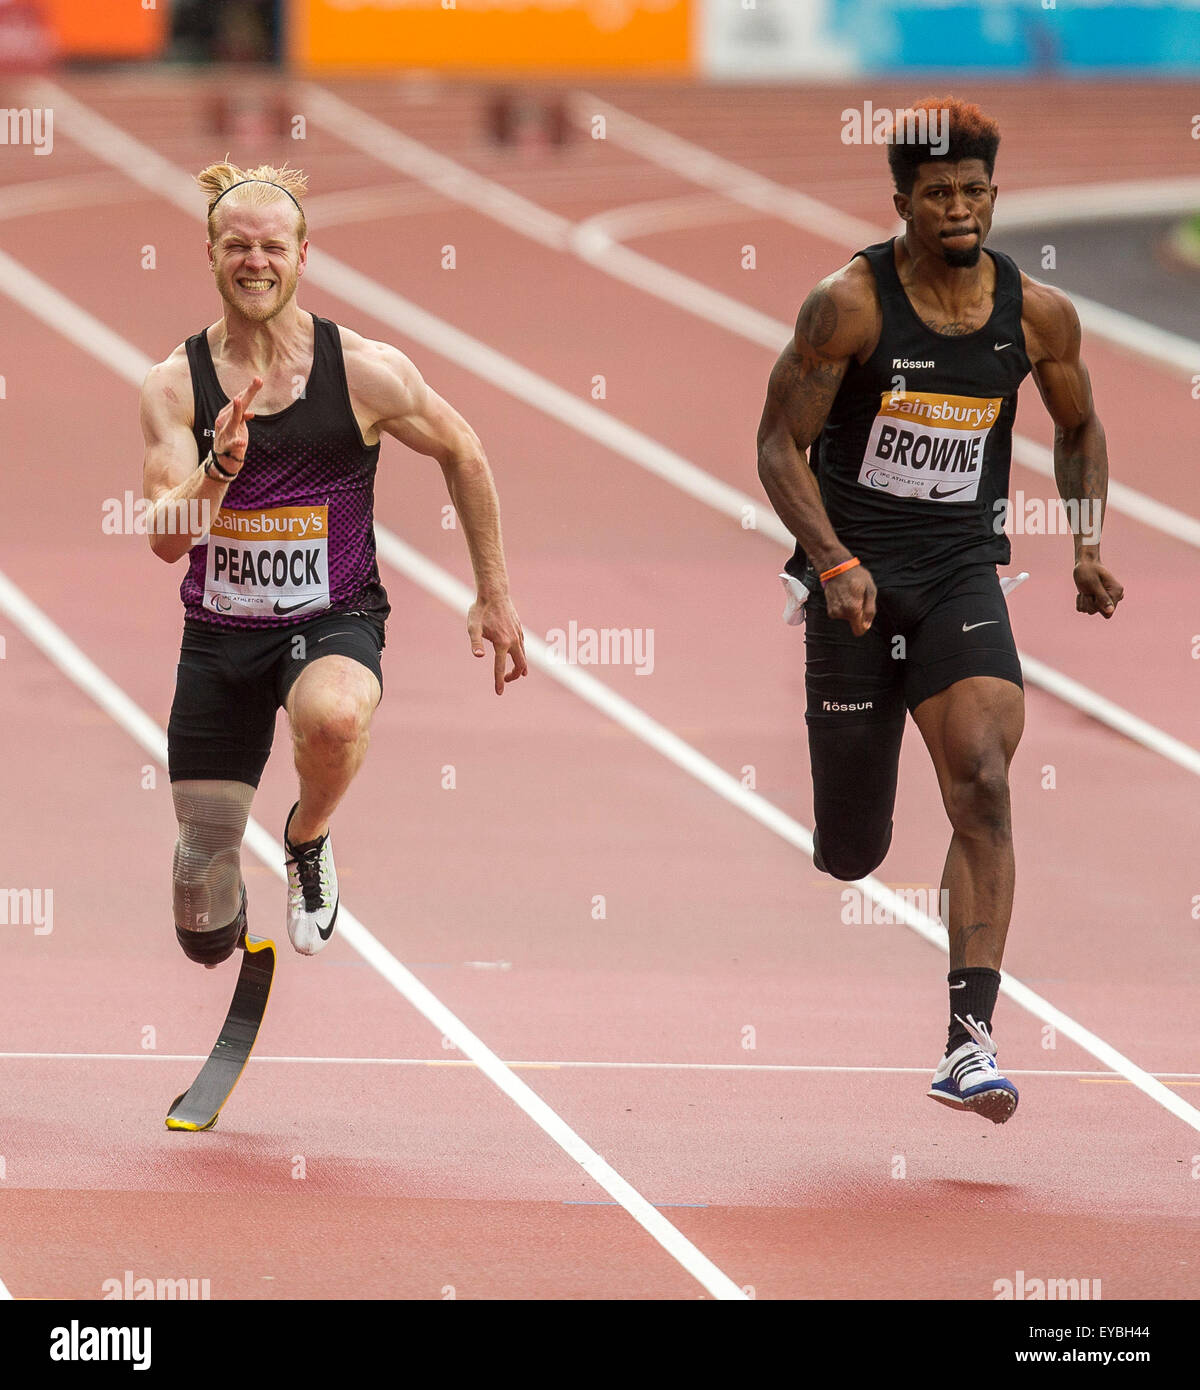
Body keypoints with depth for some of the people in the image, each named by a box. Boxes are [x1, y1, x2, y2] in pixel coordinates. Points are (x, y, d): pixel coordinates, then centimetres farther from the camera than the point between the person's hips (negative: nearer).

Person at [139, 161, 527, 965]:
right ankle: (225, 909, 46)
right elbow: (168, 540, -12)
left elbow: (462, 455, 7)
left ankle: (309, 839, -4)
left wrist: (495, 598, 11)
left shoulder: (364, 372, -9)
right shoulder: (177, 385, -6)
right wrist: (218, 468, -32)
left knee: (332, 716, -41)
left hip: (333, 620, -2)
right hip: (219, 632, 2)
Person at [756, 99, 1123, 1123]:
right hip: (858, 576, -2)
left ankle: (971, 1039, -23)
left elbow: (1079, 429, 18)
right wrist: (837, 564, -19)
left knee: (983, 785, -21)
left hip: (963, 575, 2)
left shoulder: (1038, 315, -1)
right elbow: (781, 445, -7)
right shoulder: (850, 306, -10)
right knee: (850, 853, 4)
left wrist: (1088, 546, 6)